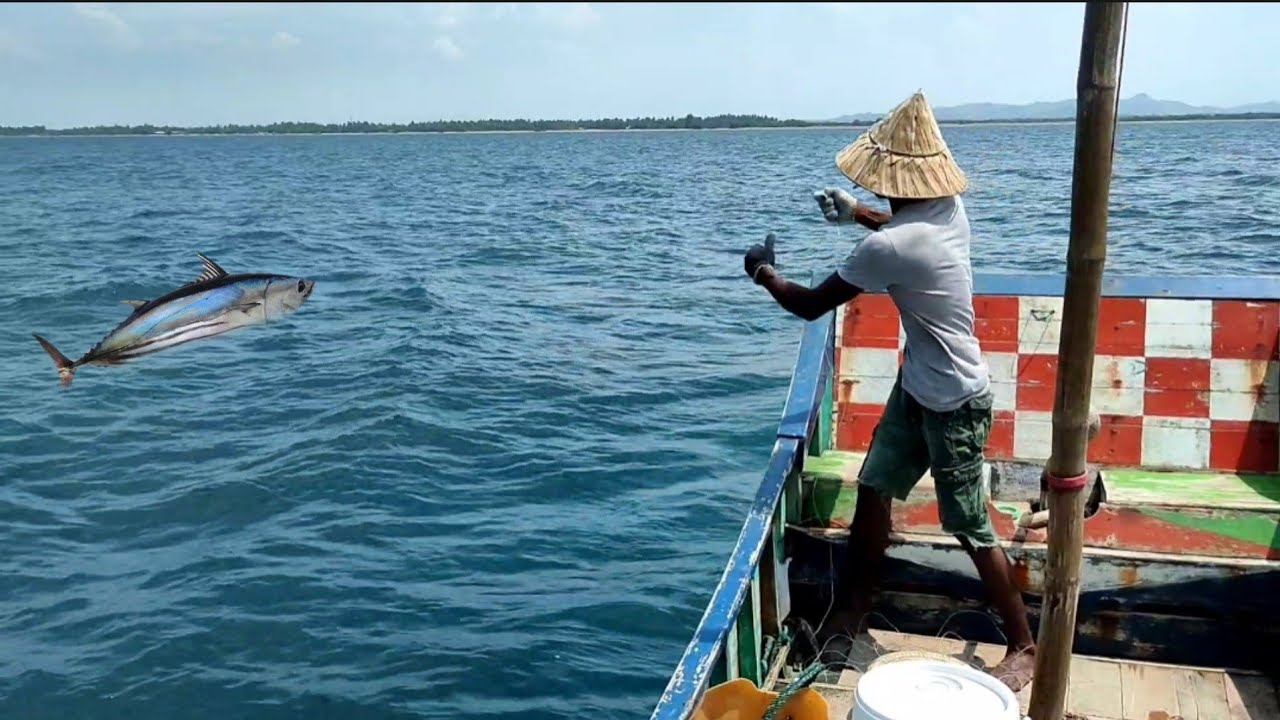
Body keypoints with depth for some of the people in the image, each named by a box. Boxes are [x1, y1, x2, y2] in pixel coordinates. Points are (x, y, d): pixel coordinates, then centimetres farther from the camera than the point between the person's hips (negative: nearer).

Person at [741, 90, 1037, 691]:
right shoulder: (948, 208, -5)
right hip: (918, 386, 9)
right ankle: (852, 609, 29)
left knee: (970, 528, 4)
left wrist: (765, 274, 2)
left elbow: (811, 305, -16)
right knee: (873, 489, 14)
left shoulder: (888, 246, -30)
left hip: (954, 403, -9)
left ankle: (1024, 647, 22)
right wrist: (858, 213, 17)